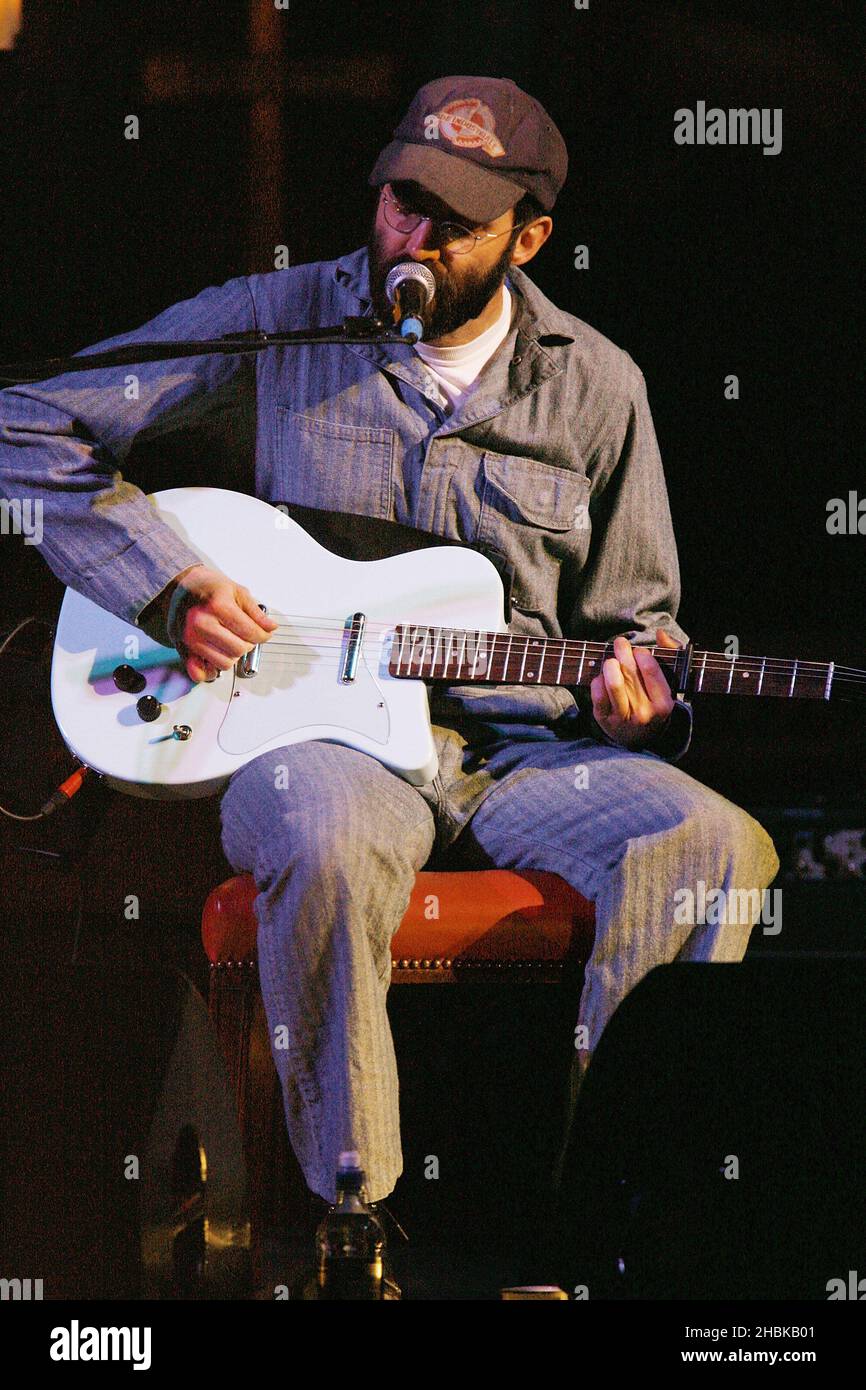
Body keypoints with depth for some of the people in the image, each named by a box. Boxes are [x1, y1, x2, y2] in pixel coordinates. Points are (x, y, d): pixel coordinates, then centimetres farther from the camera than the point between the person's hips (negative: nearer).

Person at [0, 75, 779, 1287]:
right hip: (317, 735, -2)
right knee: (331, 839, -40)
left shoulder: (596, 385, 10)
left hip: (521, 745, 3)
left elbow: (635, 615, 18)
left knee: (713, 847, -27)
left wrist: (634, 699, -6)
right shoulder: (280, 322, 3)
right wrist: (168, 586, -7)